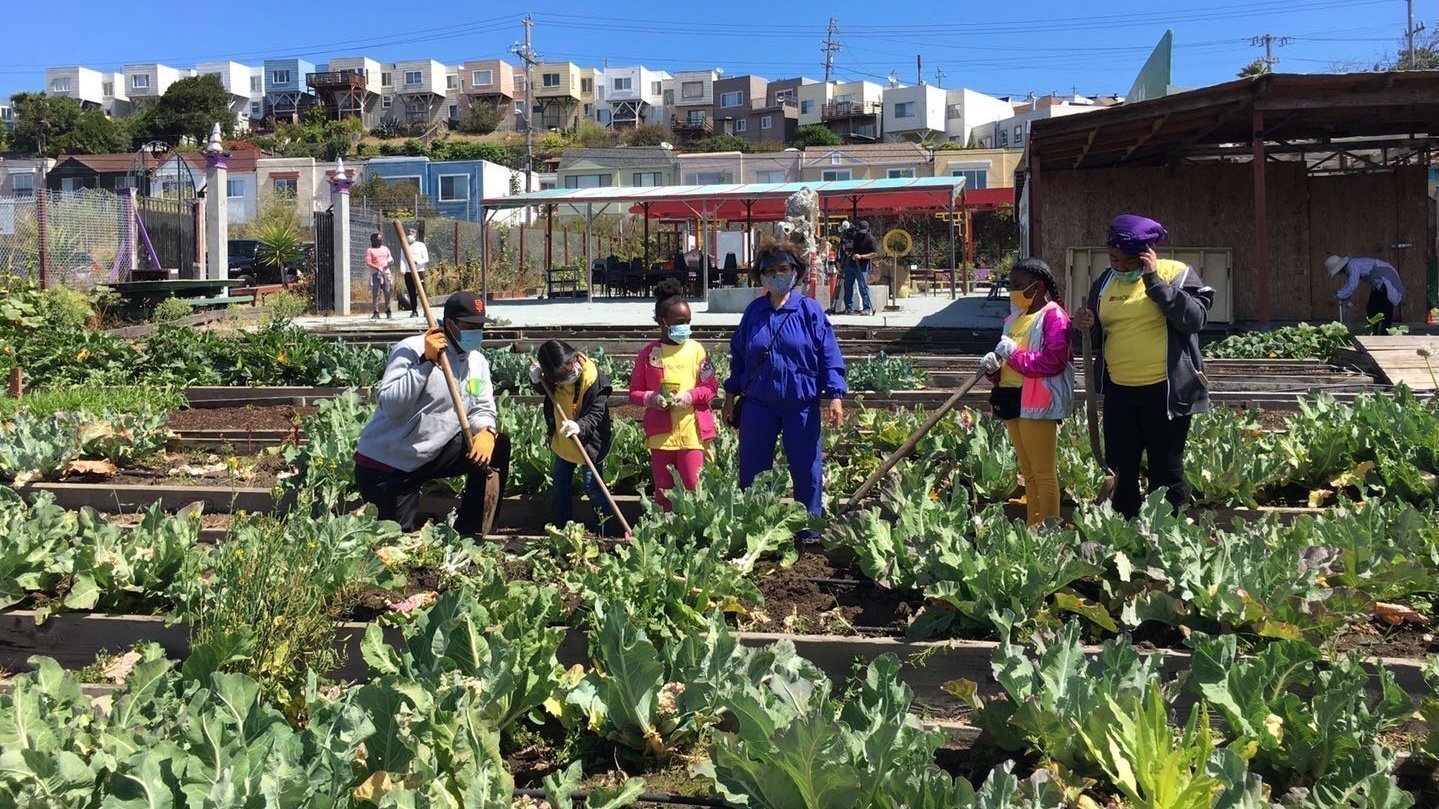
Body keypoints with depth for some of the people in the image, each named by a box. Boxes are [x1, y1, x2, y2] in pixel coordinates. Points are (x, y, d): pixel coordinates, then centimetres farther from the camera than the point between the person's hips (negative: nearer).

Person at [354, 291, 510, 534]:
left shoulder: (478, 361, 3)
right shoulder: (412, 350, -17)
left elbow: (483, 410, 3)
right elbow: (390, 407, -28)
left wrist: (486, 431, -20)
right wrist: (426, 362, -32)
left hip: (432, 455, 6)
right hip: (386, 465, -6)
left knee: (496, 448, -10)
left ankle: (469, 539, -2)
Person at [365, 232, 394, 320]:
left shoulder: (385, 249, 16)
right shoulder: (370, 250, 3)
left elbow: (390, 259, 20)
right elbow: (367, 263, -4)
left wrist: (390, 261, -5)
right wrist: (377, 268, -17)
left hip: (386, 272, 3)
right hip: (375, 273, -3)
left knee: (387, 293, -3)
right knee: (375, 293, -5)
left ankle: (388, 312, 3)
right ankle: (376, 313, -3)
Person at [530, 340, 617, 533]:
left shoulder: (594, 380, -29)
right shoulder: (554, 377, -12)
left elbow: (595, 415, -30)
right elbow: (547, 392, 11)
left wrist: (580, 427, -50)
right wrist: (537, 381, -11)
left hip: (589, 443, -7)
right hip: (563, 442, 7)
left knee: (593, 487, -4)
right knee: (561, 483, 19)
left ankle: (607, 531, 9)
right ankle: (563, 527, 36)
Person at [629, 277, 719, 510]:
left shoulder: (696, 350, 2)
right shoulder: (648, 354, 2)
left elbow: (711, 387, 3)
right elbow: (634, 393, 6)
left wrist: (690, 396, -14)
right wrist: (650, 398, -14)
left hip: (691, 430, -1)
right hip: (660, 432, 1)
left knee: (693, 488, -2)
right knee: (663, 491, 10)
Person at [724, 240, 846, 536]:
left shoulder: (810, 310, -3)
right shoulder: (753, 312, 5)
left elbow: (829, 354, -5)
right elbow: (738, 354, 12)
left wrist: (835, 395, -12)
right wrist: (731, 395, 12)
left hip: (802, 404, -2)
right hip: (758, 403, 3)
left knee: (806, 470, 5)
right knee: (752, 471, 9)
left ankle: (809, 531, 20)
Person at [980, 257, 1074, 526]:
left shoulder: (1053, 315, -8)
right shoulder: (1015, 318, 18)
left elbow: (1054, 361, -19)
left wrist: (1014, 354, -17)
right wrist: (995, 365, 4)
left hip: (1038, 403, -9)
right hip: (1013, 400, 9)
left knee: (1043, 474, -5)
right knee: (1028, 474, 14)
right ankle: (1032, 529, 21)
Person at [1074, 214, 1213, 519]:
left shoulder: (1176, 273, -4)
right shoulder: (1104, 282, 11)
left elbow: (1194, 319, -20)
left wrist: (1154, 279, -19)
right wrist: (1087, 325, -3)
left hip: (1165, 391, -5)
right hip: (1118, 391, 5)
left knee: (1167, 472, 3)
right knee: (1119, 471, 11)